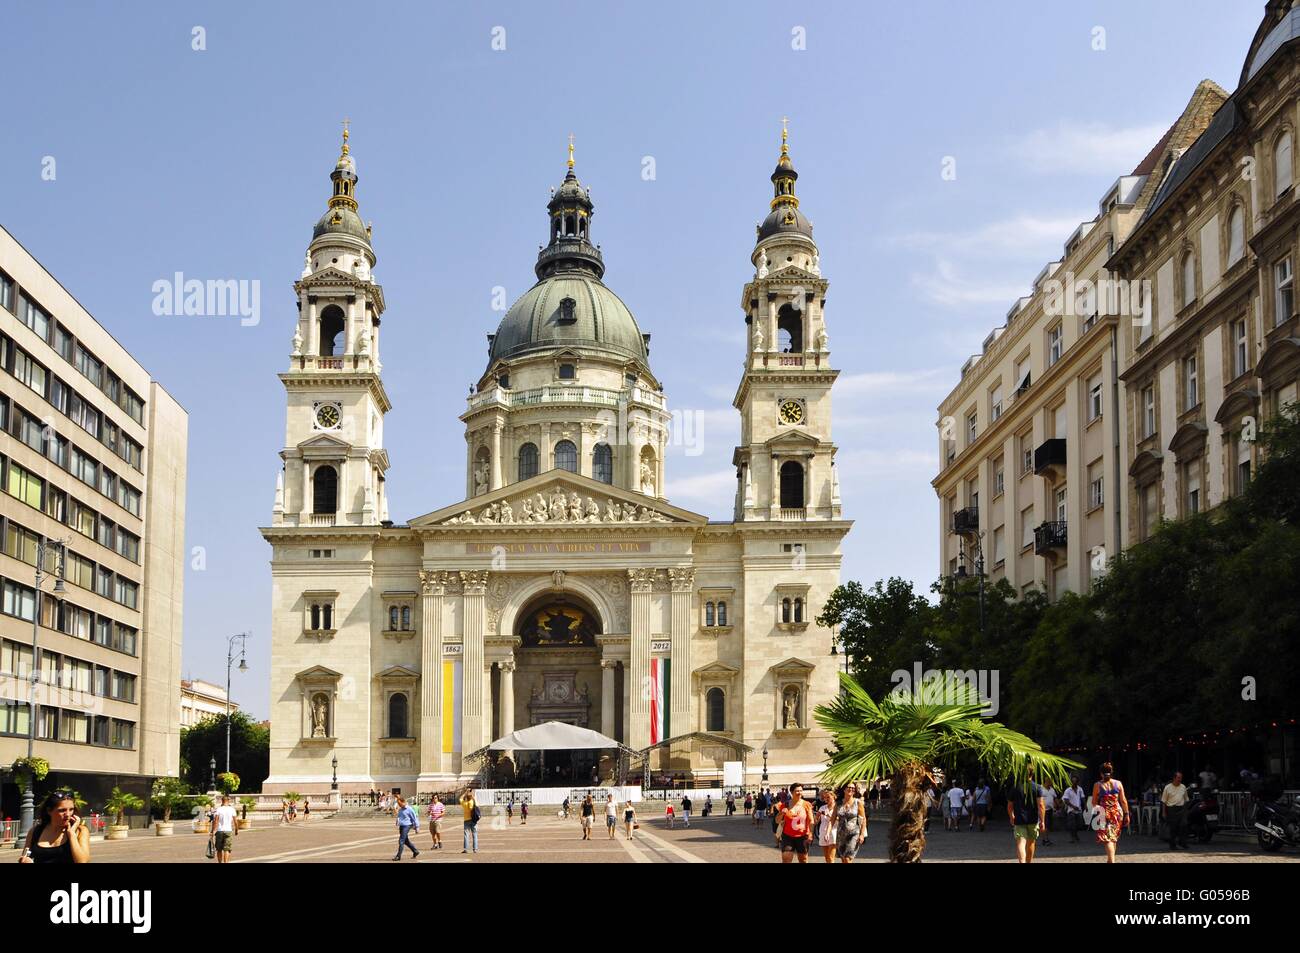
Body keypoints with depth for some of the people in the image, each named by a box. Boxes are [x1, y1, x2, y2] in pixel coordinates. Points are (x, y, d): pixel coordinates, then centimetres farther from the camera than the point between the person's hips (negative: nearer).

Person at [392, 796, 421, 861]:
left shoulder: (409, 809, -10)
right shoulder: (400, 810, 12)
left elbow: (414, 818, -7)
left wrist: (417, 827, -5)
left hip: (407, 826, -8)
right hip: (401, 826, 8)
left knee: (401, 841, -11)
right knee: (406, 841, 13)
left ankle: (398, 856, -8)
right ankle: (415, 852, 26)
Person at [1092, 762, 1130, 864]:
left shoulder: (1097, 785, -4)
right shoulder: (1118, 784, 2)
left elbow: (1094, 802, 3)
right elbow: (1123, 800, 2)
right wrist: (1126, 814, 9)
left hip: (1104, 813, -3)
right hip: (1117, 812, 3)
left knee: (1107, 838, -5)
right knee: (1114, 838, 17)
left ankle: (1111, 860, -21)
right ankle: (1110, 859, 28)